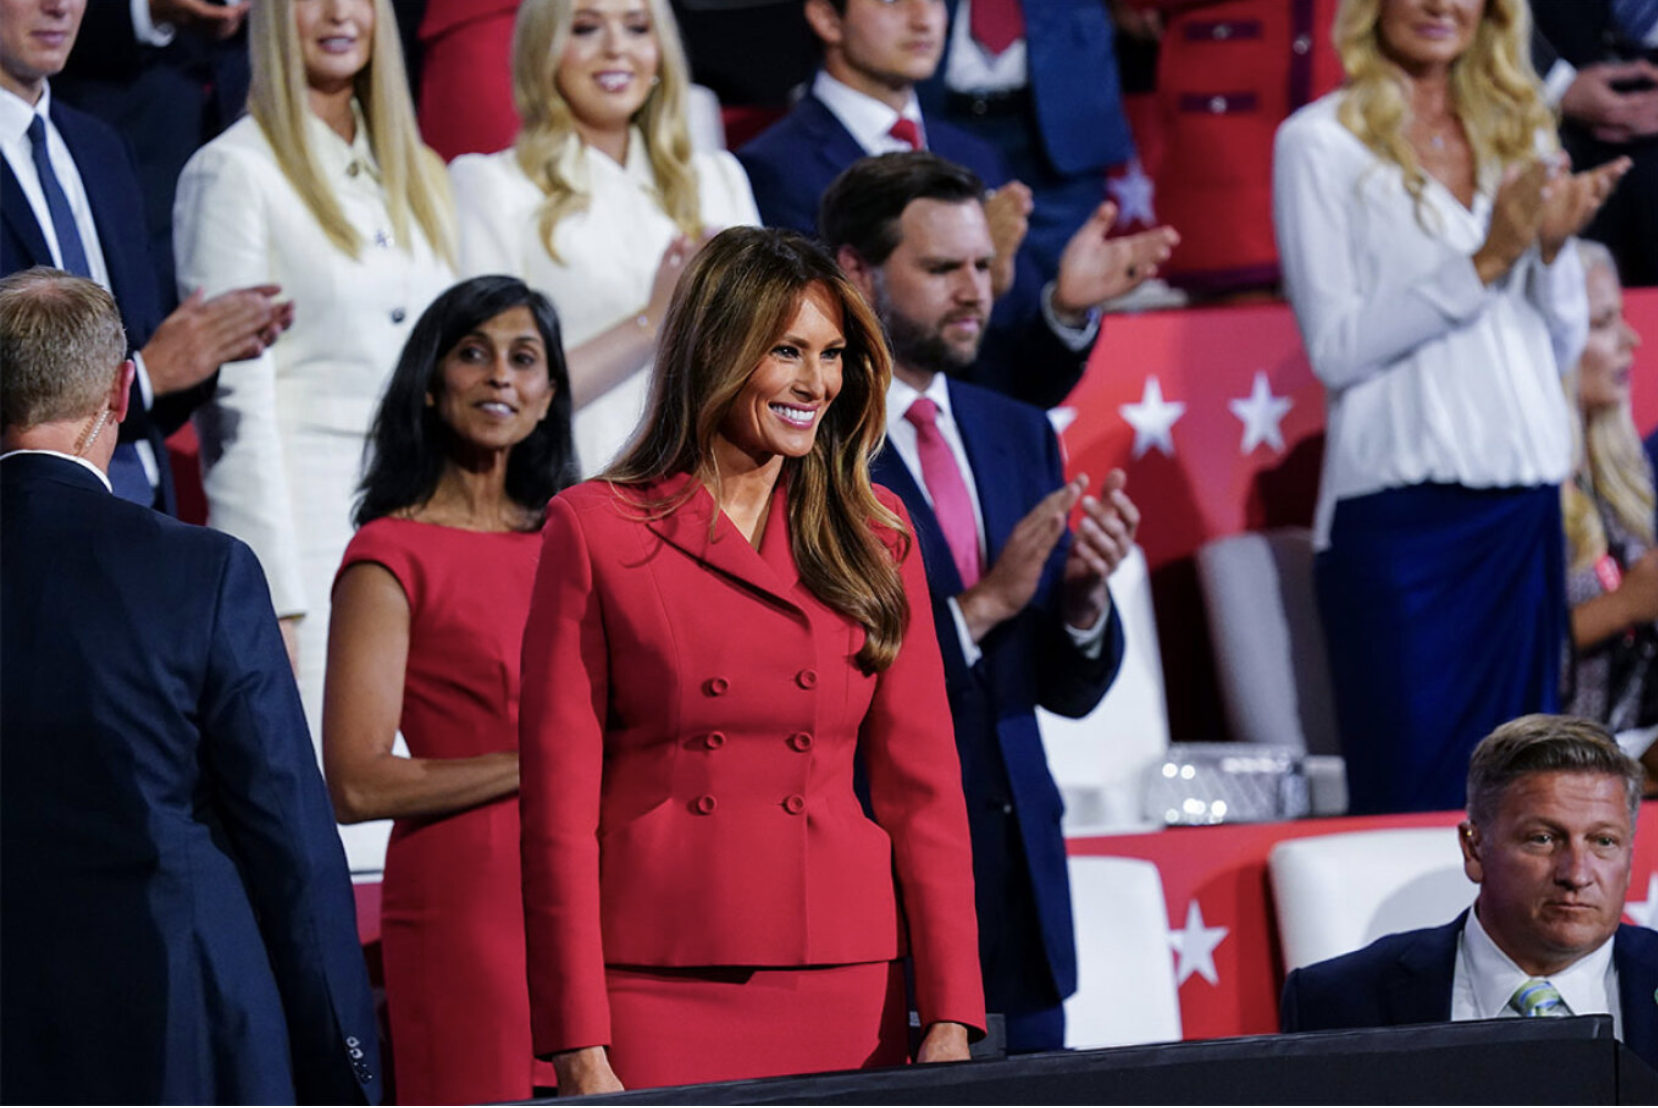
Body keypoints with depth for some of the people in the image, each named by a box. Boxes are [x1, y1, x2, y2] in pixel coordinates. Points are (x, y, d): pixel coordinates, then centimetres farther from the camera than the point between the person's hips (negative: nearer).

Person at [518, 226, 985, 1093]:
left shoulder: (873, 534, 10)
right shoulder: (595, 528, 0)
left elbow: (922, 788, 9)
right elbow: (560, 804, -2)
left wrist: (949, 1020, -1)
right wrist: (579, 1049, -8)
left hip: (844, 994, 3)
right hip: (658, 995, -3)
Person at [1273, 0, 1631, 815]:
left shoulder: (1513, 133, 13)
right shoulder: (1320, 143, -3)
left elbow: (1559, 349, 15)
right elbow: (1334, 348, -11)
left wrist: (1554, 247, -4)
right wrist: (1483, 264, -16)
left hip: (1525, 507, 6)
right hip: (1402, 514, -5)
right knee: (1411, 797, -4)